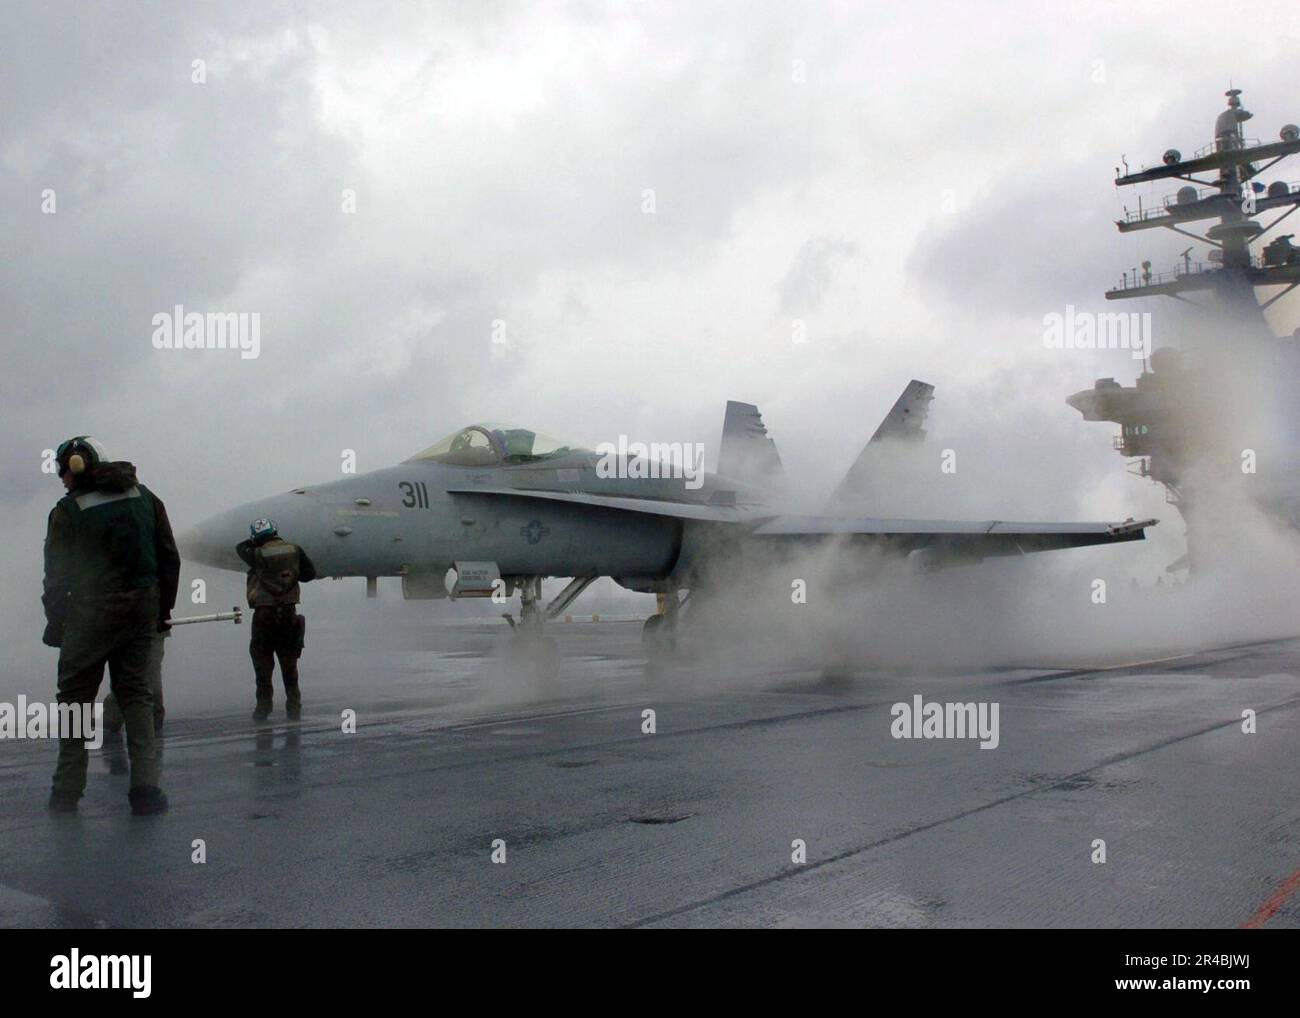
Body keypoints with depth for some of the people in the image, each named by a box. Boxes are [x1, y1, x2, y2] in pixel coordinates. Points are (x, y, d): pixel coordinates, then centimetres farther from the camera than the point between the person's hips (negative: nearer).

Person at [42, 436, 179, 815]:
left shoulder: (67, 512, -8)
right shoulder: (145, 497, 6)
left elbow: (57, 576, -5)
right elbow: (169, 559, 8)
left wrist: (55, 627, 7)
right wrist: (163, 609, 16)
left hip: (91, 613, -4)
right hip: (143, 608, 4)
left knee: (76, 695, 8)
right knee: (134, 689, 11)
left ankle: (67, 792, 12)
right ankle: (145, 784, 1)